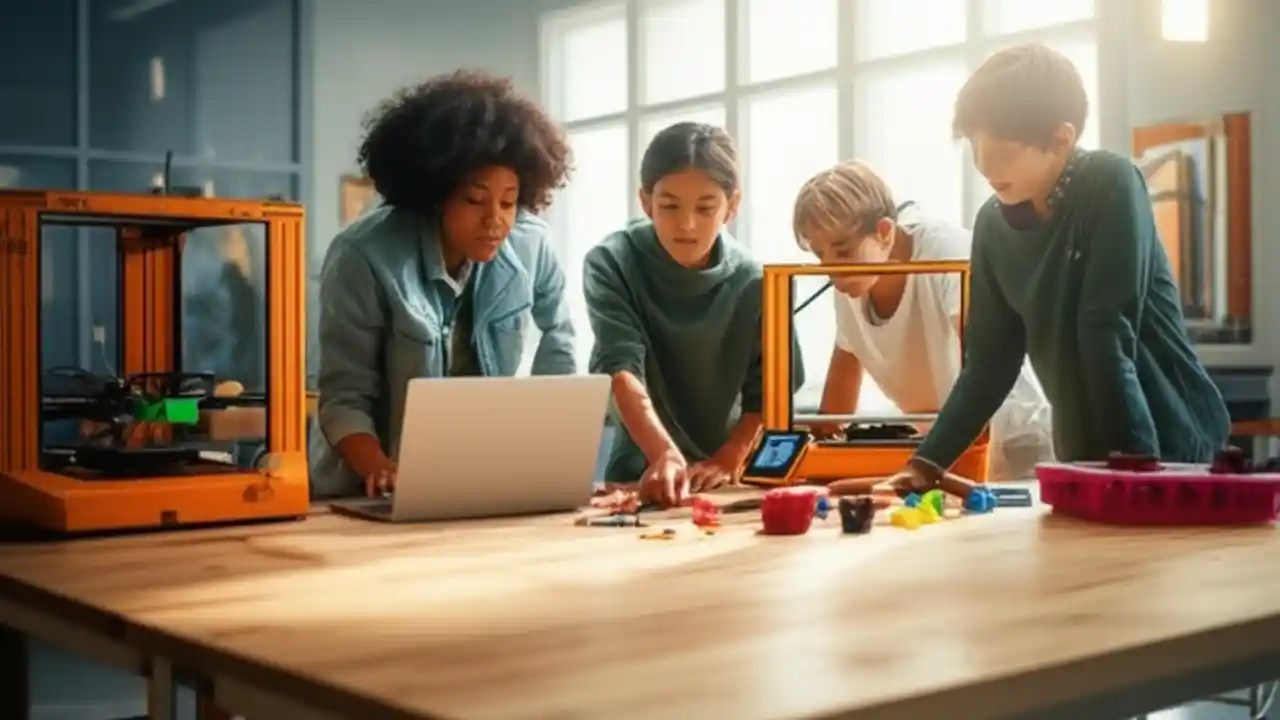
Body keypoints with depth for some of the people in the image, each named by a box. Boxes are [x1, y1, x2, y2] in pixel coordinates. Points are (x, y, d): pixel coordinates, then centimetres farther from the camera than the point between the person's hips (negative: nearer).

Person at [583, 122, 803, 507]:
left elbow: (766, 396, -3)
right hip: (641, 472, 0)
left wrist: (727, 463, -17)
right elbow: (622, 371, -22)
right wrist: (666, 456, -35)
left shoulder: (754, 284, -8)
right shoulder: (612, 264, -10)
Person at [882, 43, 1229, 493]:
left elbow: (1107, 330, -21)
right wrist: (927, 462, -4)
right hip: (1084, 450, 5)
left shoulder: (1111, 185, -16)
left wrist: (1133, 457, -23)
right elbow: (990, 360, 2)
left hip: (1170, 440, -5)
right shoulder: (993, 224, 0)